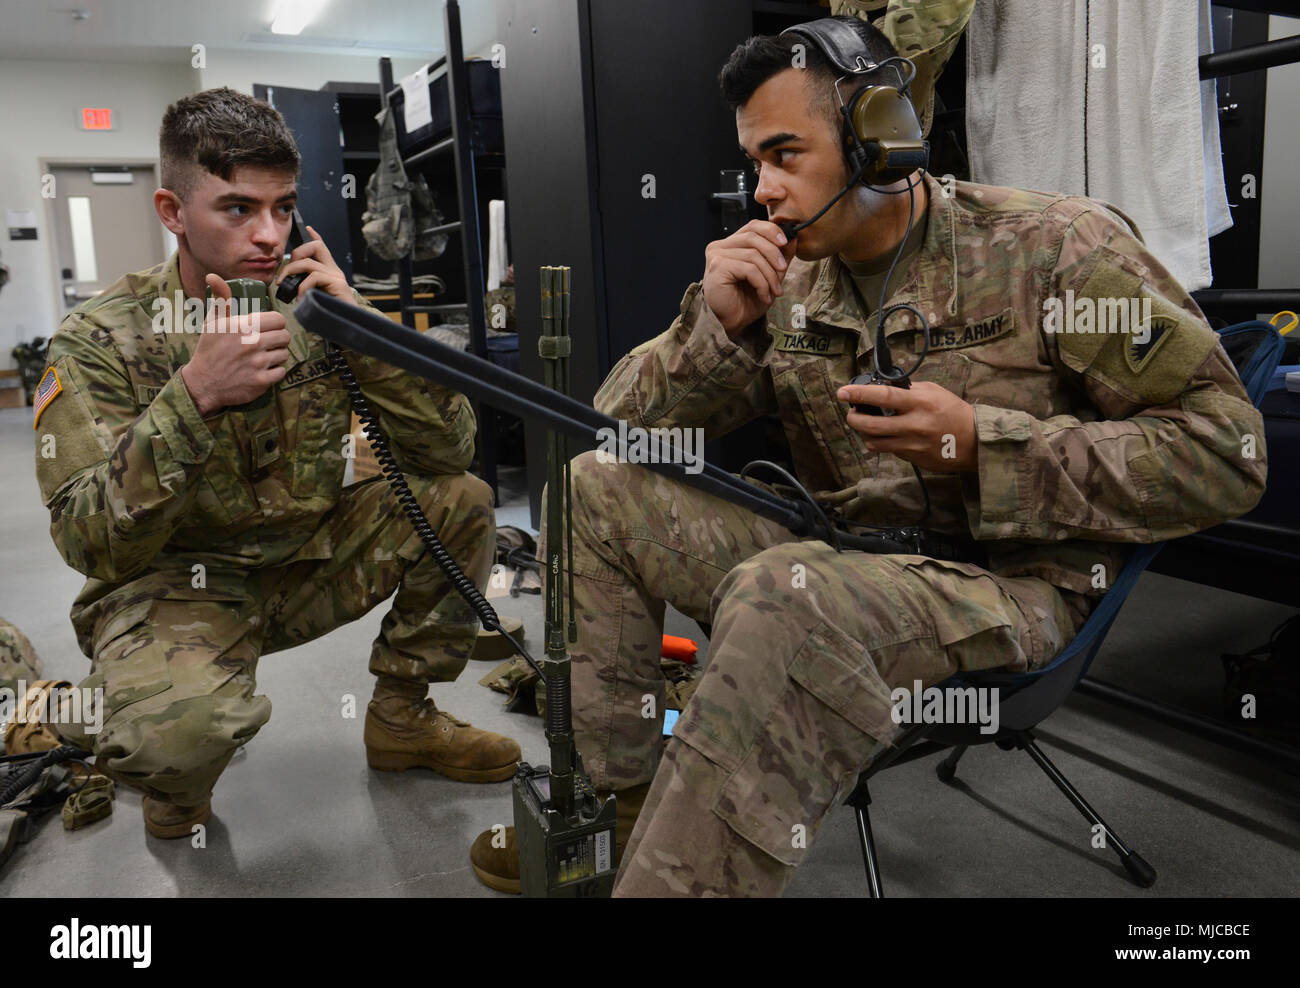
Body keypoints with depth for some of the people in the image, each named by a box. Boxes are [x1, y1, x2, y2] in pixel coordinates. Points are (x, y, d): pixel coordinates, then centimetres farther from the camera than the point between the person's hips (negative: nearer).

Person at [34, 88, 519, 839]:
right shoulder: (100, 340, -14)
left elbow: (449, 447, -11)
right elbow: (91, 543, -22)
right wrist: (194, 395, -35)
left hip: (304, 563, 4)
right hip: (172, 583, -4)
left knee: (458, 502, -13)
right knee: (181, 723, -35)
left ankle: (403, 719, 7)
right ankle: (178, 790, 6)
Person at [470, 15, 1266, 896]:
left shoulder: (1055, 246, -5)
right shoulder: (788, 283, 8)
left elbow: (1227, 450, -10)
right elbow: (624, 427, 7)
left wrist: (983, 443, -19)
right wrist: (715, 324, -12)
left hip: (1007, 583, -6)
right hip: (837, 563, 6)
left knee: (782, 599, -37)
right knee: (594, 486, -2)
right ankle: (614, 802, 1)